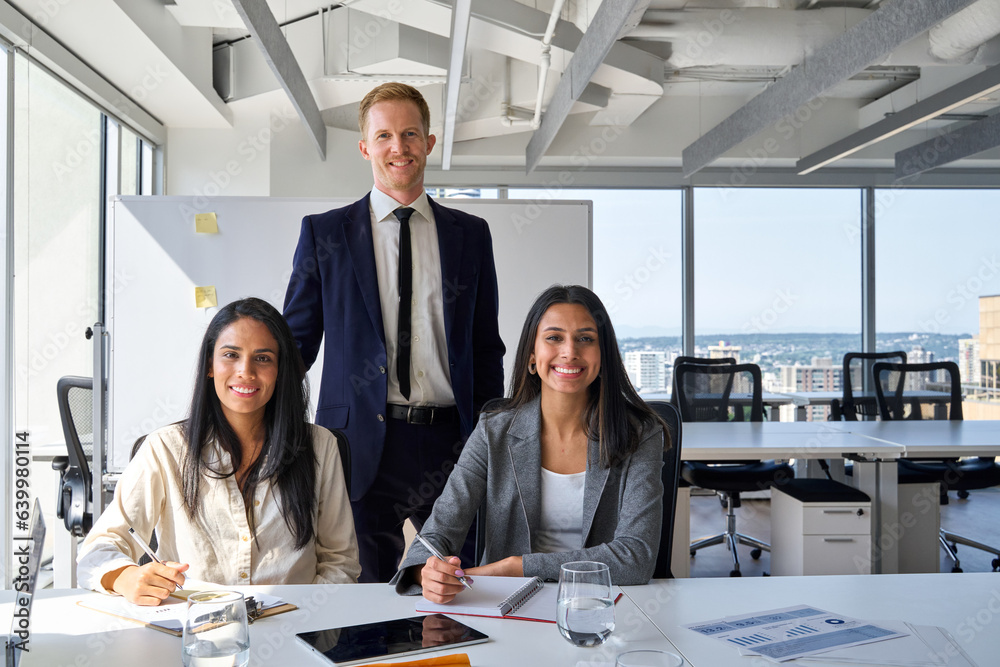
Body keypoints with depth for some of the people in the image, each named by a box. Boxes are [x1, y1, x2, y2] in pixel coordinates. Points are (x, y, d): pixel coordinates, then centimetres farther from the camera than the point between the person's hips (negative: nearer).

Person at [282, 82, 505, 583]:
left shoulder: (471, 235, 10)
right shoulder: (324, 233, 5)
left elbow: (487, 349, 12)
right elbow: (296, 341, 7)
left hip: (451, 444, 2)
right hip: (362, 445, -1)